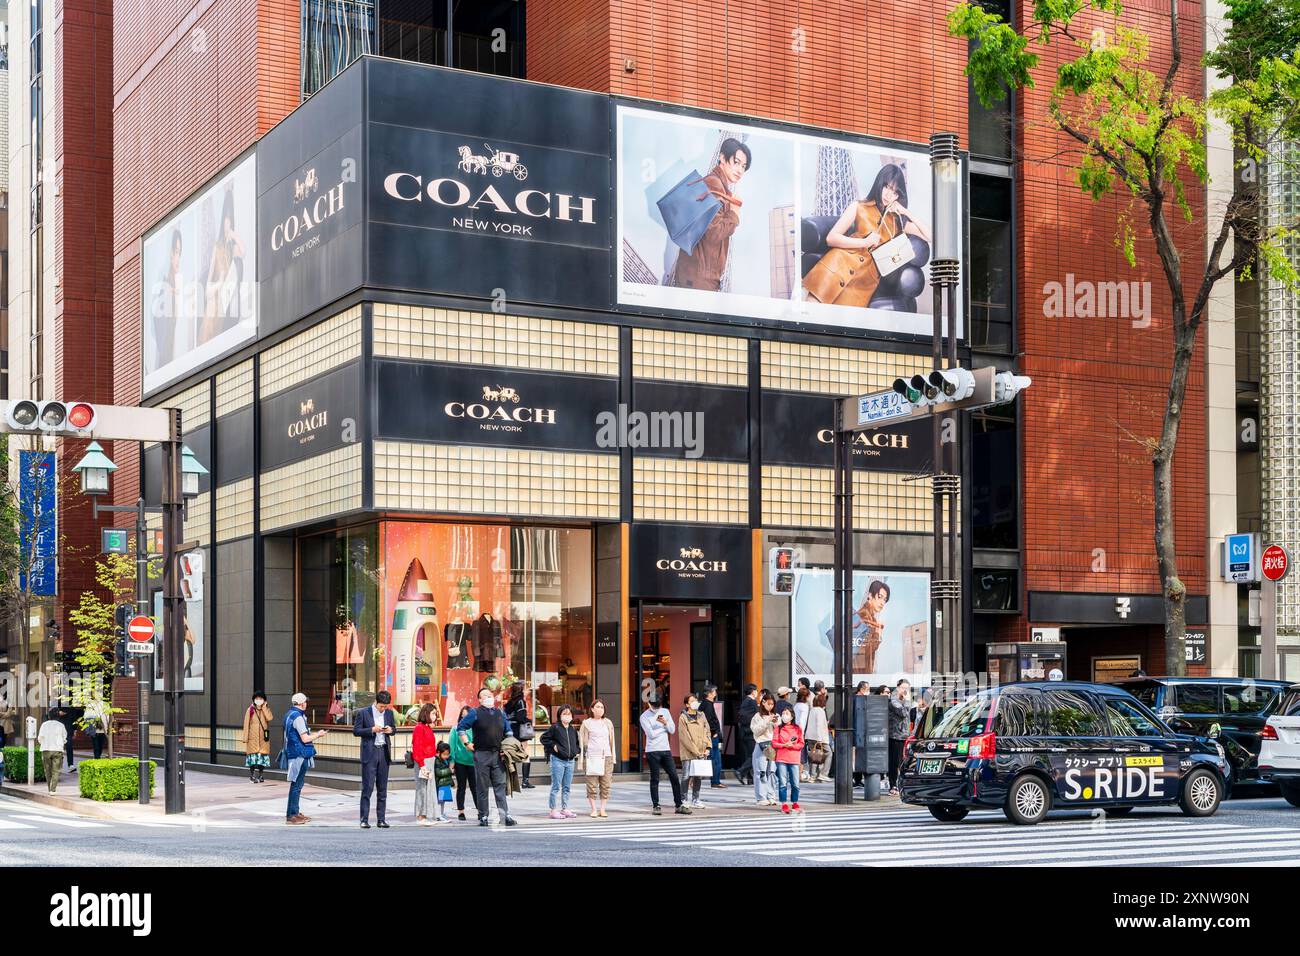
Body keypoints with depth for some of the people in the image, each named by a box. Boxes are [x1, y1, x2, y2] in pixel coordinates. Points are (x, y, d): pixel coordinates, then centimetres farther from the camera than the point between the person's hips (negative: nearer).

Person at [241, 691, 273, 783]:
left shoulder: (266, 709, 8)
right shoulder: (250, 710, 2)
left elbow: (269, 718, -13)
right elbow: (246, 724, 1)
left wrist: (264, 707, -8)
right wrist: (245, 739, -4)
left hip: (263, 737, 2)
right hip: (253, 737, -2)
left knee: (262, 755, 2)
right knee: (253, 756, -7)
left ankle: (260, 775, 11)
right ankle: (252, 776, -2)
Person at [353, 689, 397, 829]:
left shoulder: (389, 713, 9)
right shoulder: (363, 713, -3)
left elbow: (394, 729, 19)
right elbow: (356, 731, -3)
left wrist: (390, 730, -4)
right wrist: (371, 730, -16)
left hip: (384, 752, 4)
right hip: (369, 753, -4)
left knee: (382, 788, 6)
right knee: (367, 787, -7)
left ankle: (381, 819, 11)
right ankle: (364, 819, -3)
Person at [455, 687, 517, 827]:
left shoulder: (500, 713, 13)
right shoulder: (475, 713, -1)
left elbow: (508, 732, 23)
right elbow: (460, 727, 2)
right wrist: (467, 743, -4)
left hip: (498, 755, 3)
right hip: (481, 754, -3)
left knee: (500, 786, 0)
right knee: (482, 788, 2)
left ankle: (505, 816, -1)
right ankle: (483, 817, 8)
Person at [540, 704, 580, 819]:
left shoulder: (573, 730, 12)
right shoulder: (555, 728, -6)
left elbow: (577, 743, 27)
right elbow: (543, 738, -3)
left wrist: (576, 751, 11)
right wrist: (553, 746, -10)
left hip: (570, 761, 6)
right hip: (557, 760, -6)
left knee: (567, 787, 10)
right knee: (556, 787, -4)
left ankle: (565, 809, 16)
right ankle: (554, 810, -2)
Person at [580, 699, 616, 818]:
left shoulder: (608, 722, 14)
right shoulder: (587, 723, 5)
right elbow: (583, 741, 6)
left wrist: (612, 757, 15)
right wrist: (582, 758, 0)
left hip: (606, 757, 3)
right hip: (591, 757, -3)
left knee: (605, 785, -1)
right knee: (592, 785, -4)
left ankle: (602, 809, 6)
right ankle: (594, 809, 4)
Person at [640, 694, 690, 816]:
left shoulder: (665, 712, 9)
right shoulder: (644, 716, -5)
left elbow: (673, 730, 5)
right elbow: (651, 734, -14)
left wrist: (665, 723, -14)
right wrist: (665, 727, -4)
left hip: (666, 750, 4)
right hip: (652, 751, -4)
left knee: (674, 777, 0)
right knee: (655, 779, 0)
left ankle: (679, 805, 5)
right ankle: (655, 806, 7)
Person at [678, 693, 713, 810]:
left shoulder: (701, 716, 12)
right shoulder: (683, 718, -5)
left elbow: (707, 732, 12)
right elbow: (685, 738, -10)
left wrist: (707, 747, -1)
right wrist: (696, 752, -12)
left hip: (701, 753, 5)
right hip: (688, 754, -5)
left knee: (698, 778, 9)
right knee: (688, 777, -6)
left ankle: (695, 800, 18)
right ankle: (685, 800, 1)